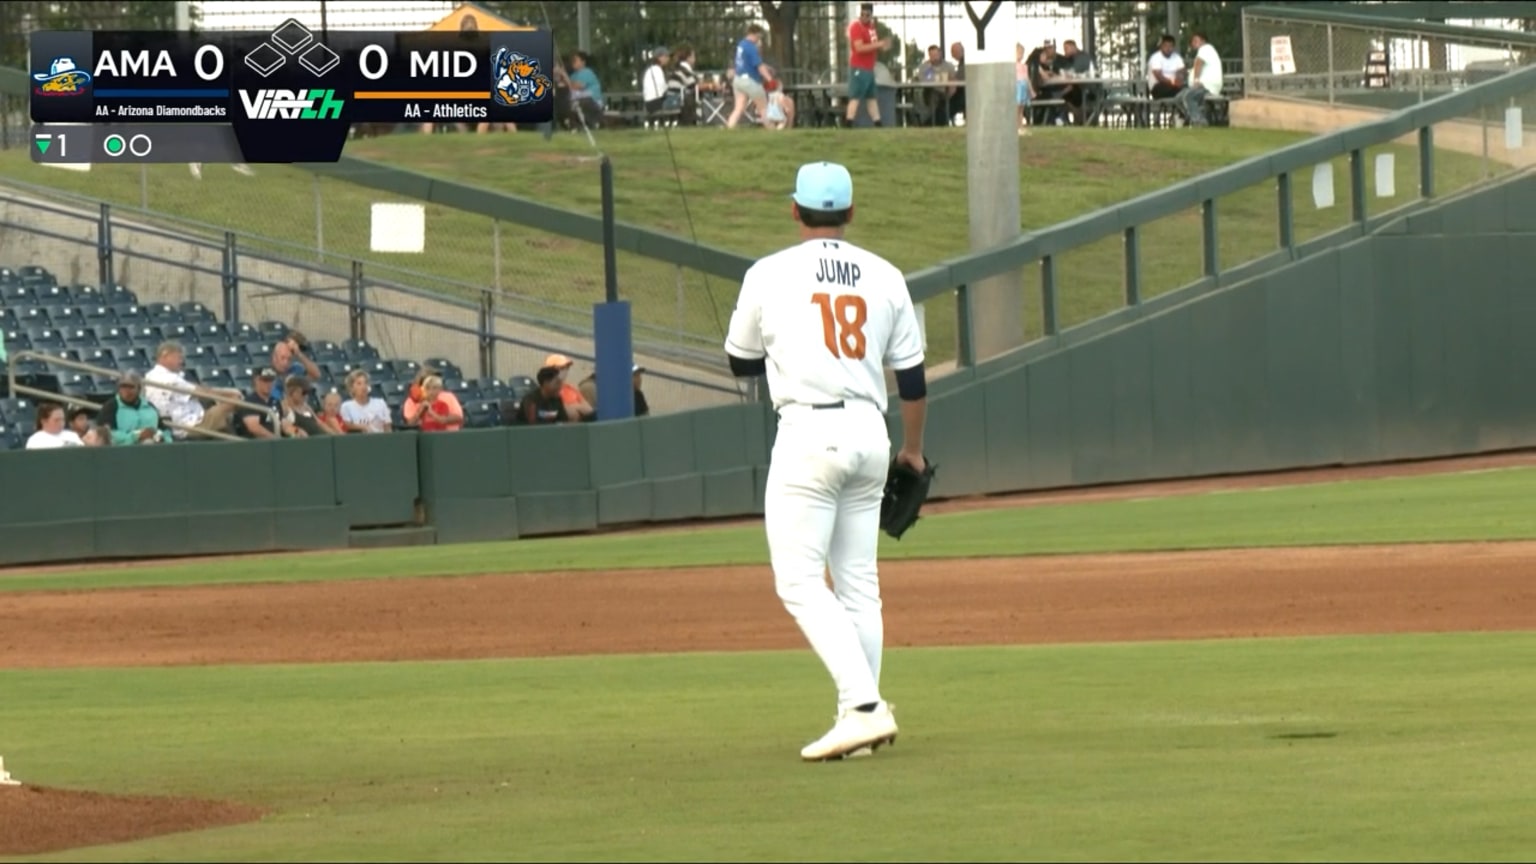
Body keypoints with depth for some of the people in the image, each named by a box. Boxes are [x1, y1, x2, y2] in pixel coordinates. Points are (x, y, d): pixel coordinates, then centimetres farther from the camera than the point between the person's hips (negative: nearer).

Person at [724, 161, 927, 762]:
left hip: (809, 433, -5)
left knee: (800, 581, -5)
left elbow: (740, 362, 11)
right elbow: (911, 378, 11)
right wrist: (913, 449, 26)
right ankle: (861, 718, 13)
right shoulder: (885, 277, 8)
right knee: (858, 582, 13)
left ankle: (863, 706, -19)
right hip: (869, 431, 5)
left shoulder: (771, 274, -1)